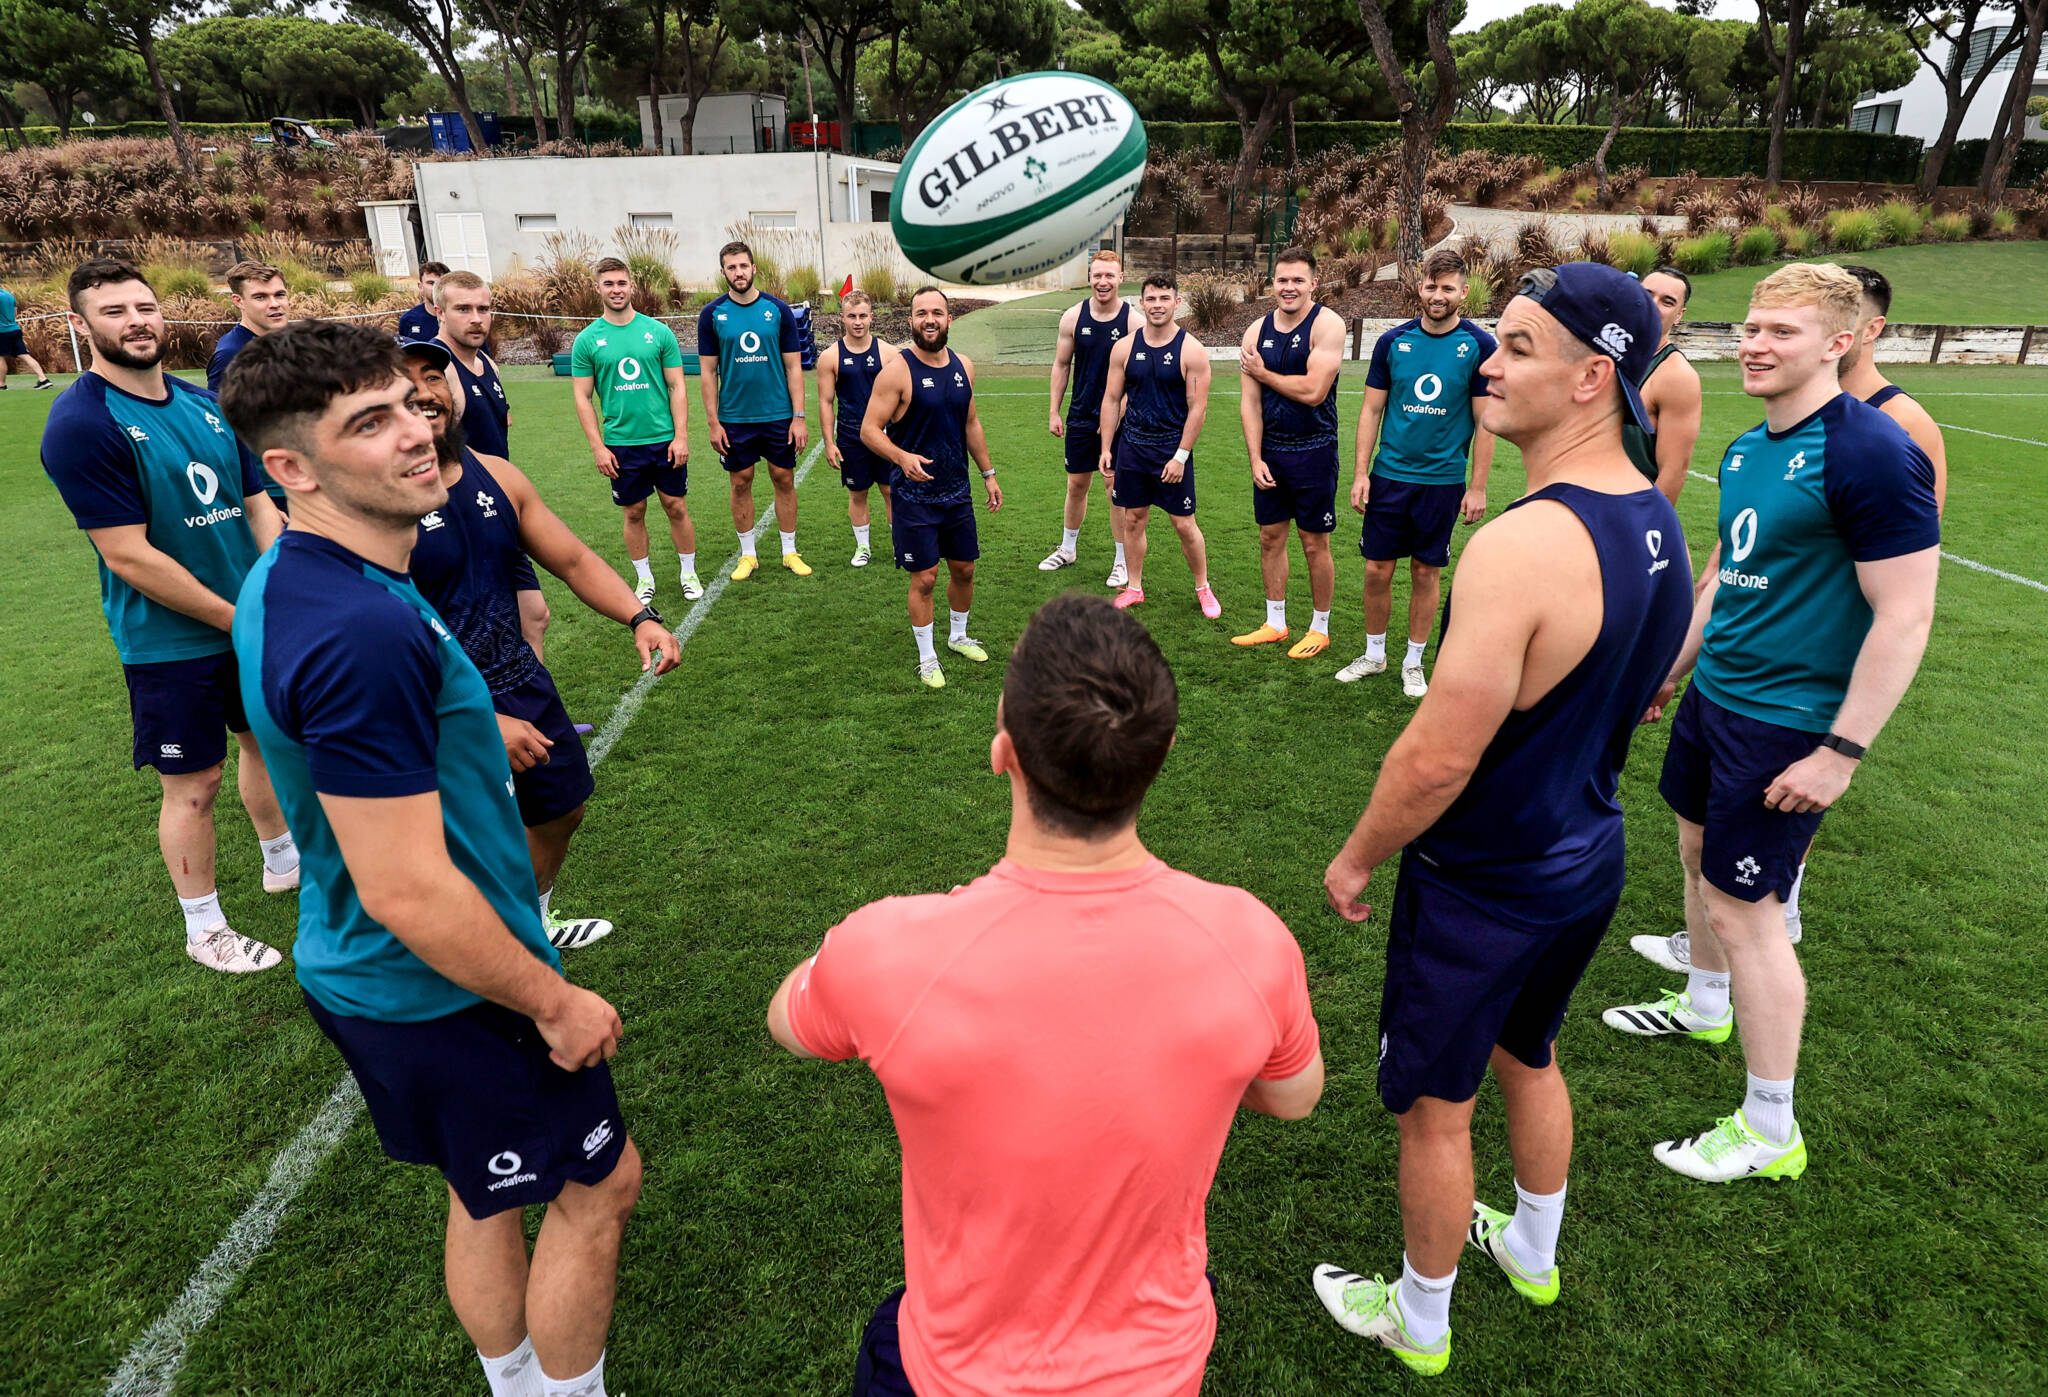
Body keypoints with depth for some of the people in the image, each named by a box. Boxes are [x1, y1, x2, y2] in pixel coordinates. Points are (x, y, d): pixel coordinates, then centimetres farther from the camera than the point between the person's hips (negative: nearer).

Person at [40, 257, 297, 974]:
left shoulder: (208, 405, 4)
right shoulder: (81, 423, -15)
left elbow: (260, 508, 6)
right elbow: (129, 557, -19)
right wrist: (239, 619, -16)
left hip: (254, 619, 6)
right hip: (169, 641, -6)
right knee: (194, 783, 4)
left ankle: (284, 860, 44)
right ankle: (205, 930, 23)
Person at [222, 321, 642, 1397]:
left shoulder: (284, 579, 1)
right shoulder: (363, 634, -32)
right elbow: (405, 890, -30)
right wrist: (557, 1003, -19)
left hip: (361, 977, 9)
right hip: (445, 996, -9)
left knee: (486, 1193, 26)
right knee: (599, 1184, 13)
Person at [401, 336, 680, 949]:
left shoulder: (497, 475, 2)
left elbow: (574, 560, 7)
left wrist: (641, 617, -10)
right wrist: (481, 722, -28)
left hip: (524, 684, 8)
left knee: (561, 810, 24)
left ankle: (533, 925, 52)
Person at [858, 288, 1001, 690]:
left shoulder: (963, 367, 5)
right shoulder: (897, 371, -14)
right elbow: (869, 430, -15)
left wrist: (988, 474, 16)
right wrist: (902, 458, -32)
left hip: (957, 492, 6)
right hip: (914, 496, -6)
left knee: (964, 569, 15)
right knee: (925, 578, -1)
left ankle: (958, 636, 39)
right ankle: (927, 657, 16)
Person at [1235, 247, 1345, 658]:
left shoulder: (1327, 324, -11)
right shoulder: (1257, 331, 4)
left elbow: (1313, 390, -22)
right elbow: (1249, 402, 3)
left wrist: (1264, 374, -9)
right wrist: (1256, 458, -4)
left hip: (1314, 451, -5)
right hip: (1270, 450, 5)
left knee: (1315, 545, 4)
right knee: (1270, 538, 12)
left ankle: (1320, 629, 19)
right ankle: (1275, 623, 27)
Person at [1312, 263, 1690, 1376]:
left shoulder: (1520, 546, -31)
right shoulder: (1658, 522, -2)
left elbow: (1438, 758, -29)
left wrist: (1357, 859, -13)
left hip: (1482, 891, -8)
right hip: (1588, 863, 9)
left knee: (1433, 1106, 13)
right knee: (1528, 1056, 30)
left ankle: (1418, 1322, 37)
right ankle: (1530, 1252, 55)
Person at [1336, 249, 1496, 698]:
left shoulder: (1479, 346, -4)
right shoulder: (1393, 341, 1)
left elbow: (1486, 421, -2)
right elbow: (1371, 409, 5)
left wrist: (1477, 487, -4)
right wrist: (1360, 472, 0)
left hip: (1442, 480, -1)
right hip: (1389, 475, 2)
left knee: (1427, 573, 8)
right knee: (1377, 570, 6)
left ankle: (1414, 662, 22)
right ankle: (1374, 654, 25)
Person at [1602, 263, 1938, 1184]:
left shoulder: (1873, 454, -20)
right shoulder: (1747, 449, 6)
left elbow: (1905, 617, -21)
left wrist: (1841, 753, -21)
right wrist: (1672, 669, 23)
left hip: (1786, 723, -8)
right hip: (1714, 695, 8)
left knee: (1742, 906, -2)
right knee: (1698, 853, 22)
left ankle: (1771, 1132, 15)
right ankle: (1704, 1006, 48)